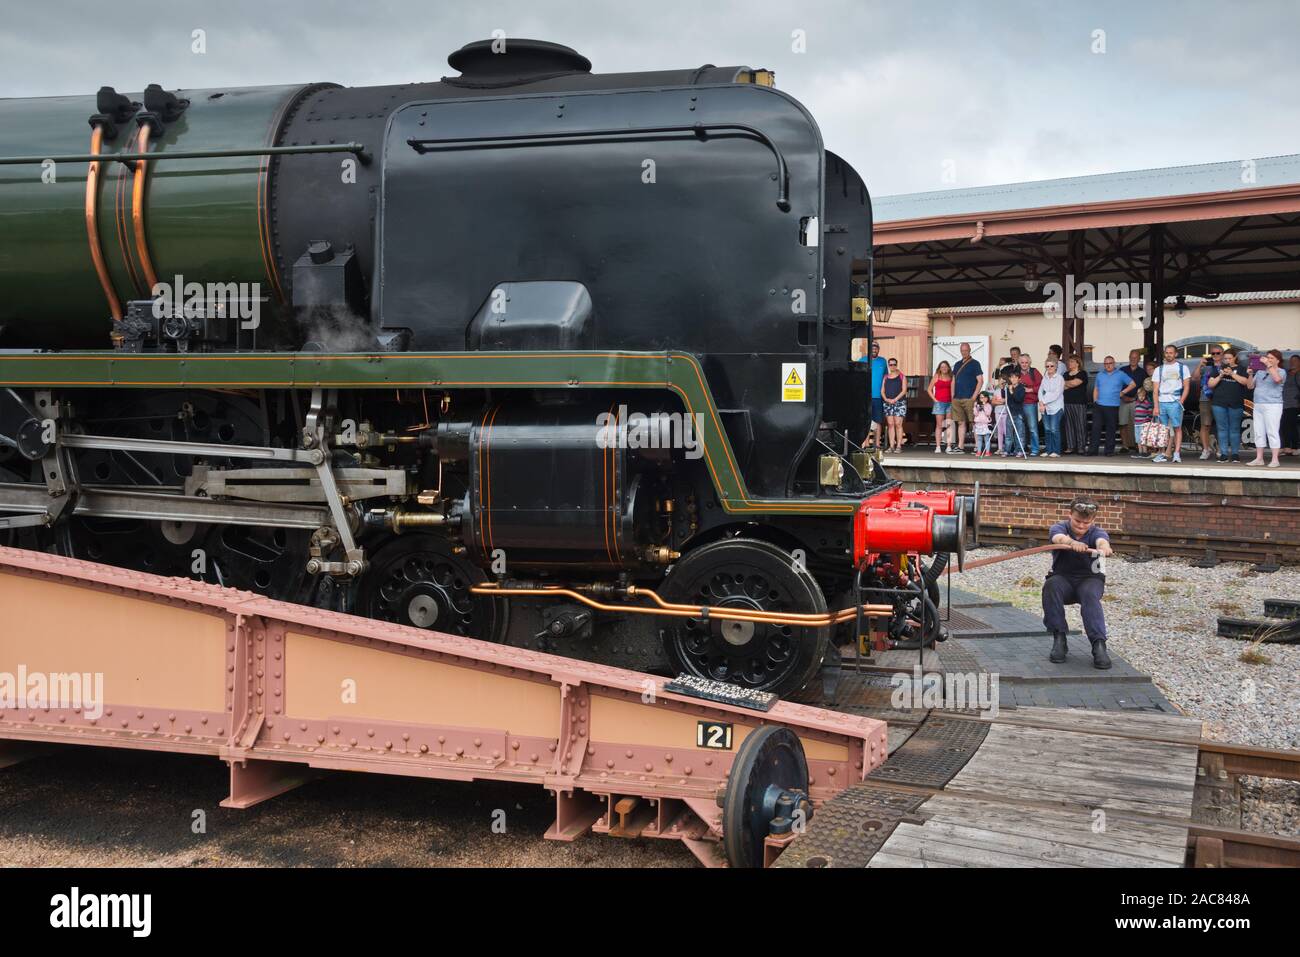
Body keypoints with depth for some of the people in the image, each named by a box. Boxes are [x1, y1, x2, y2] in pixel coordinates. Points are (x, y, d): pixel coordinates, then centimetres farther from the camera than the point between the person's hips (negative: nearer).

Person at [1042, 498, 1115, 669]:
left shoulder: (1096, 532, -3)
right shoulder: (1059, 527, -5)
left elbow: (1102, 540, -31)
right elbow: (1059, 537, -32)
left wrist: (1104, 547, -58)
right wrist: (1072, 542, -58)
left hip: (1090, 579, 0)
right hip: (1063, 578, 0)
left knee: (1090, 593, -35)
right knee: (1051, 586, -34)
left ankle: (1099, 645, -39)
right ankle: (1059, 640, -26)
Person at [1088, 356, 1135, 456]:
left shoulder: (1120, 374, 4)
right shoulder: (1100, 375, 14)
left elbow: (1133, 384, 7)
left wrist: (1122, 392, 0)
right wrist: (1095, 401, 9)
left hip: (1112, 406, -2)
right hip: (1099, 406, 2)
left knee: (1110, 429, 2)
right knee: (1096, 427, -3)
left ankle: (1109, 450, 8)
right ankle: (1093, 449, -1)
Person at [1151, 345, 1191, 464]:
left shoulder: (1182, 368, 9)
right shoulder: (1159, 370, 15)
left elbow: (1186, 386, 4)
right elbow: (1156, 390, 10)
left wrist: (1181, 401, -9)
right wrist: (1156, 406, 0)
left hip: (1175, 402, -3)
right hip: (1161, 402, 3)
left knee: (1177, 428, -8)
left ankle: (1177, 453, -9)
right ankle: (1164, 454, 5)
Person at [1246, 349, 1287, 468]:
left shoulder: (1281, 371, 0)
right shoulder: (1260, 372, 16)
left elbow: (1277, 379, -23)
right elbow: (1250, 386, 16)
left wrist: (1268, 365, -19)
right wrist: (1250, 374, 0)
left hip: (1273, 406, -6)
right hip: (1258, 405, 6)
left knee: (1272, 432, -8)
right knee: (1259, 432, 6)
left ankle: (1275, 460, -8)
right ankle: (1259, 458, 11)